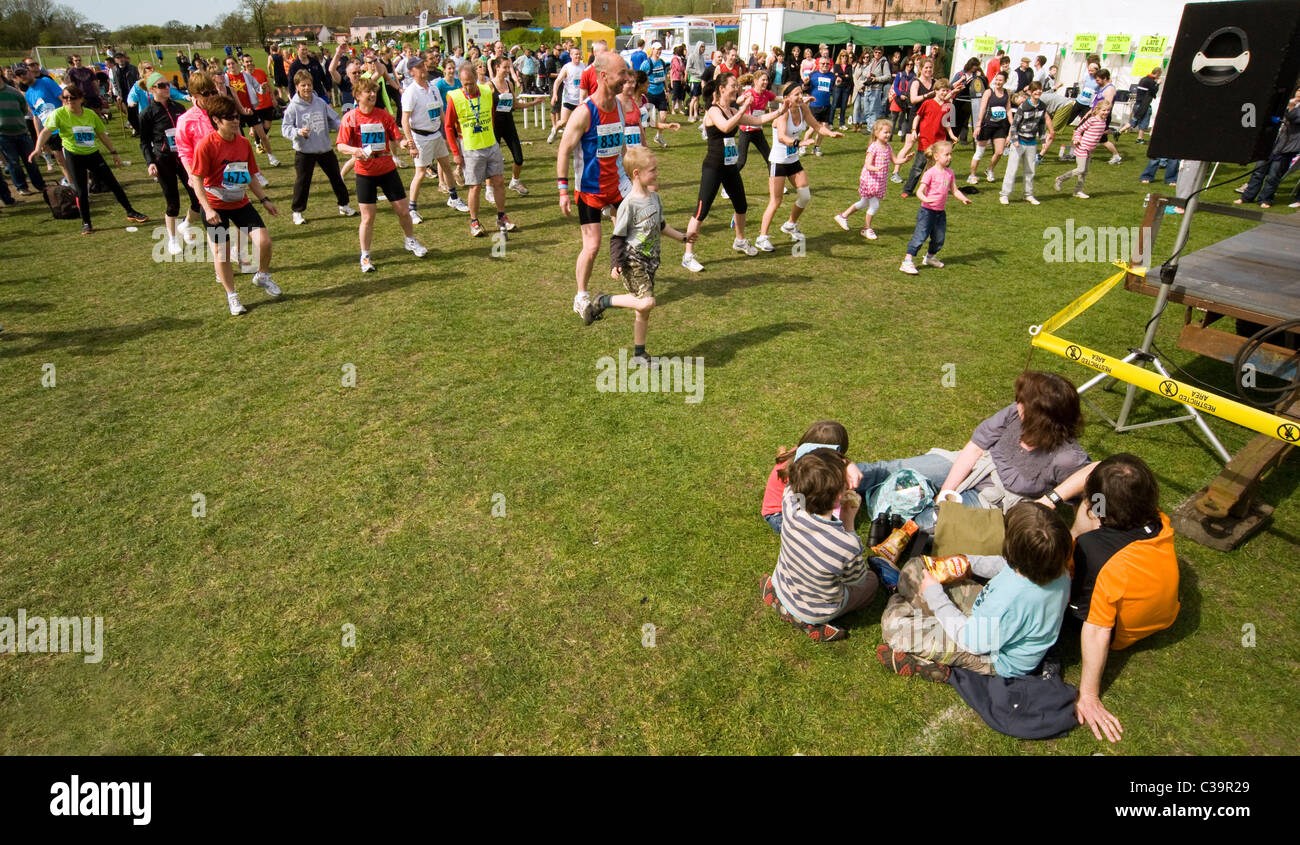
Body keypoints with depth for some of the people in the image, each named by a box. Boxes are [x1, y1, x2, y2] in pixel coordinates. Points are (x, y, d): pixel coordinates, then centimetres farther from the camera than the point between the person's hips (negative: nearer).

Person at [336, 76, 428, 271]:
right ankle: (365, 257, 15)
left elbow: (397, 137, 2)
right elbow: (341, 145, -8)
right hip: (365, 173, -2)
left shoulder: (383, 114, 2)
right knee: (367, 218, -1)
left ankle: (410, 241, 35)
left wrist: (404, 143, -21)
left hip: (388, 169, 3)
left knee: (403, 211, 6)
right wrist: (354, 150, -30)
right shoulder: (350, 118, -6)